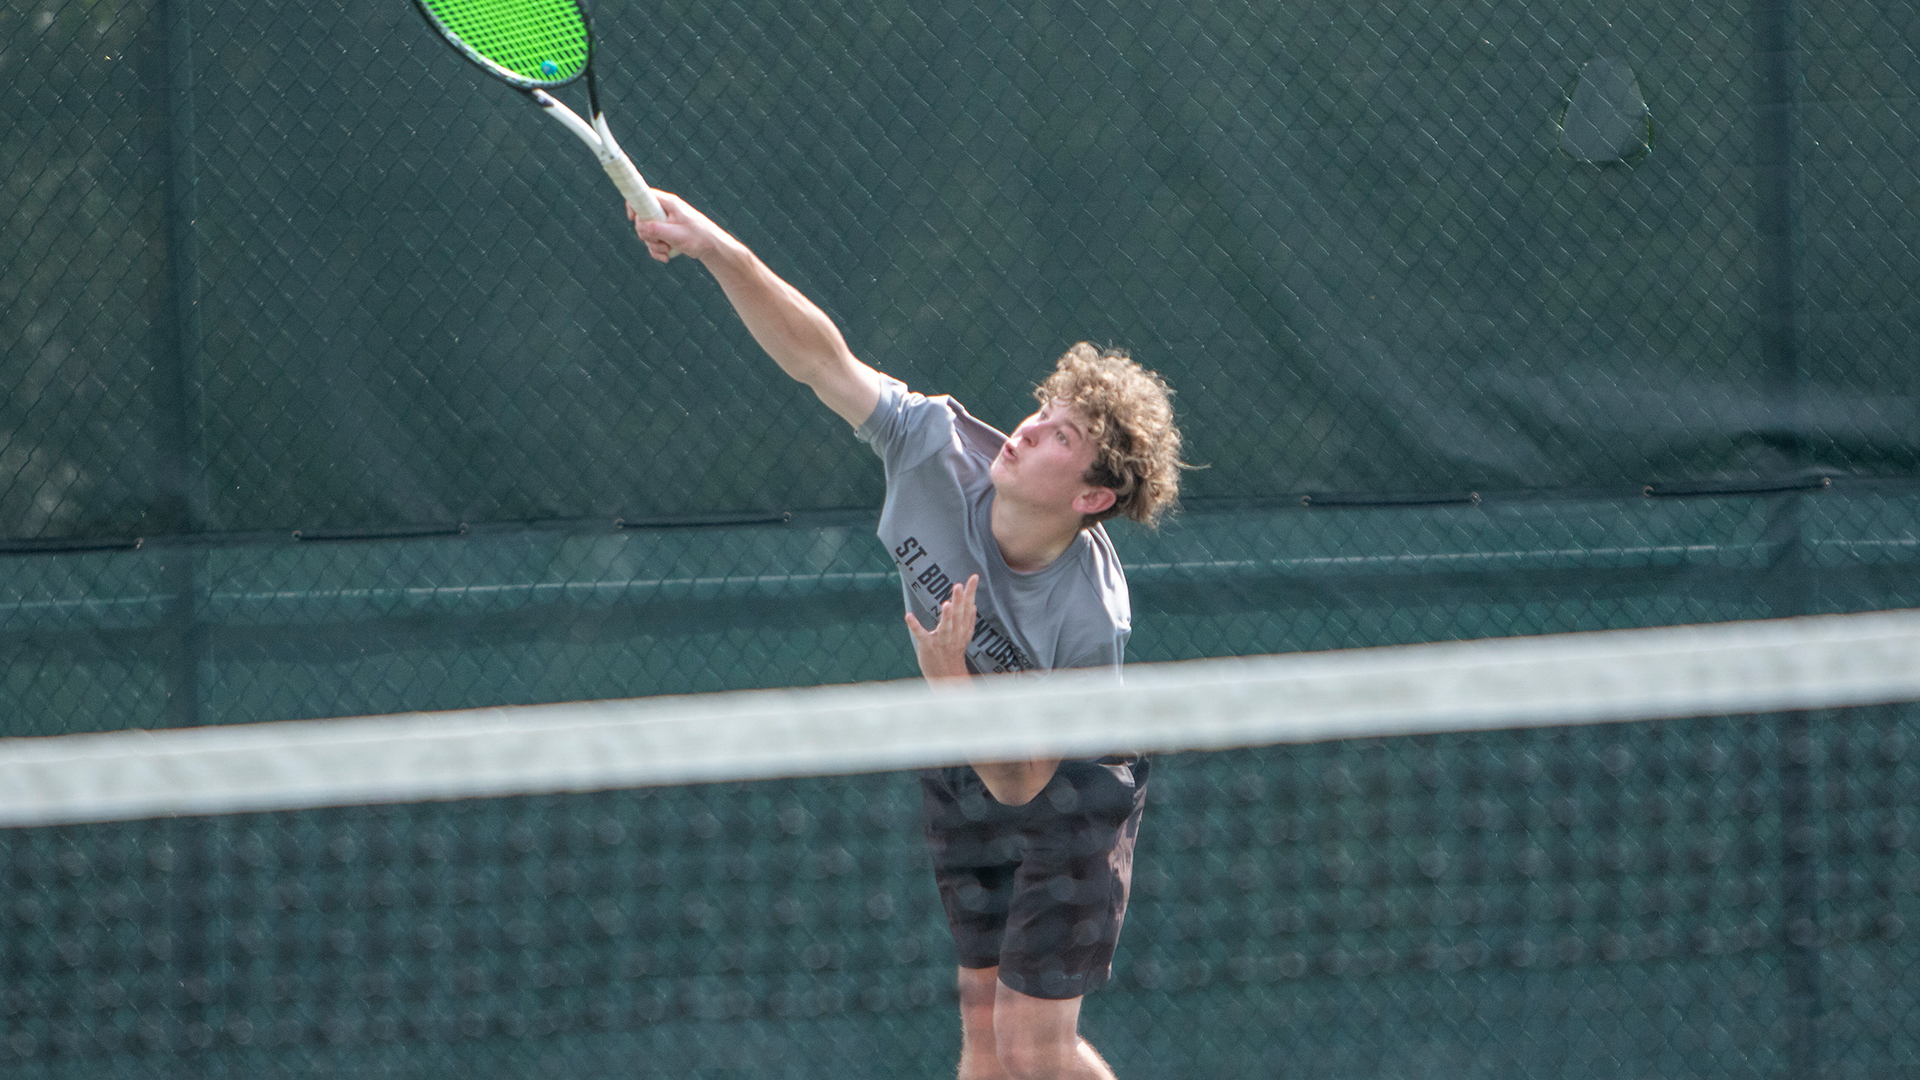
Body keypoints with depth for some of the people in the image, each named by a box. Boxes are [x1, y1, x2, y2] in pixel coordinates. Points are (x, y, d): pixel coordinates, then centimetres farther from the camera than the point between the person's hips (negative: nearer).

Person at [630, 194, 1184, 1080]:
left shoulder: (1090, 623, -36)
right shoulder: (939, 450, -25)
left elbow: (1018, 785, -28)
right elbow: (821, 359, -21)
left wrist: (950, 681, -41)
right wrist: (722, 254, -33)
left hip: (1069, 794, -5)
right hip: (961, 780, 5)